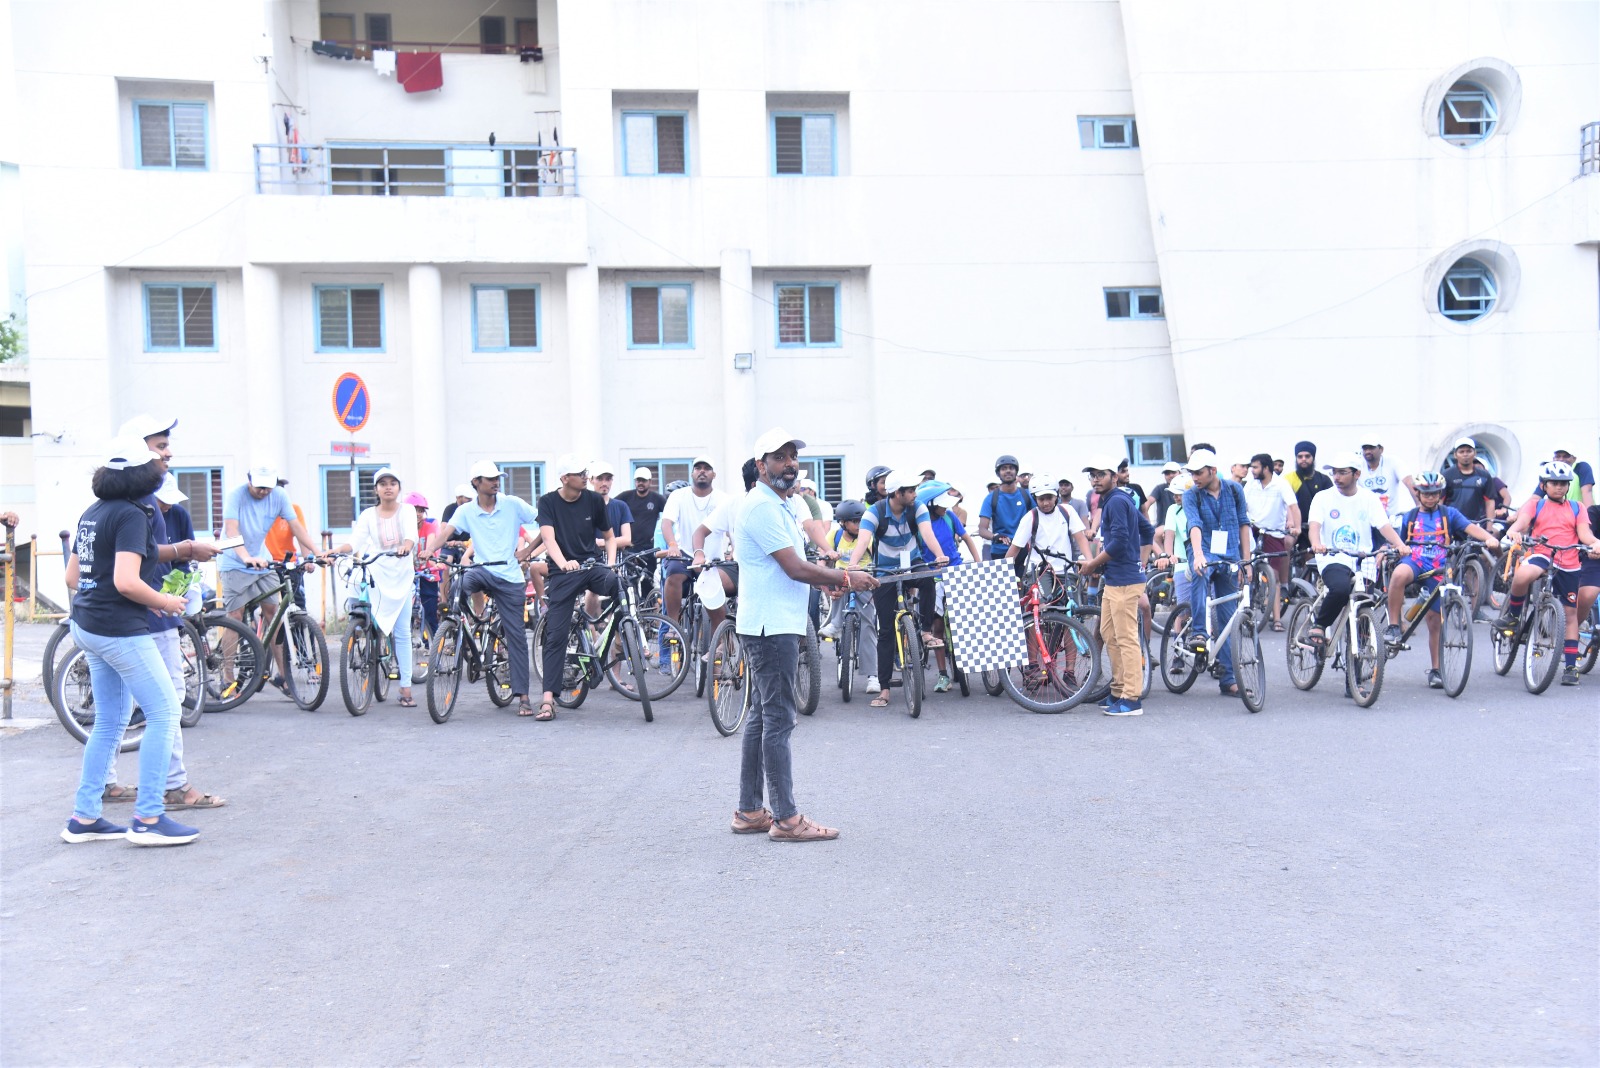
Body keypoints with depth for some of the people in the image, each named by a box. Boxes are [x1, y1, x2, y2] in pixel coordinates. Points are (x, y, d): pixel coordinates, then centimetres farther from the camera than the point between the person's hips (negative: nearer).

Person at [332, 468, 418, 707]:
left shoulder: (407, 511, 4)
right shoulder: (368, 515, 5)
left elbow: (411, 535, -14)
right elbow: (355, 542, -6)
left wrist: (406, 546, -37)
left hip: (402, 575, 0)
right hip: (376, 575, 0)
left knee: (402, 631, 0)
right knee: (373, 627, -9)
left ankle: (406, 687, 3)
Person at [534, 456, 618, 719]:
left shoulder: (594, 500, 3)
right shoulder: (548, 502, -2)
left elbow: (609, 536, 13)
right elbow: (548, 538, -16)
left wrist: (611, 563, -6)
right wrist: (563, 563, -35)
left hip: (592, 565, 1)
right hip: (562, 572, -1)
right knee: (555, 635, -6)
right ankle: (548, 698, -3)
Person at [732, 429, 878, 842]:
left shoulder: (777, 506, 19)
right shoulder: (762, 506, -14)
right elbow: (796, 569, -19)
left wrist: (835, 578, 8)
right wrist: (846, 579, -8)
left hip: (772, 625, 11)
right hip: (772, 626, -11)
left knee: (761, 716, 13)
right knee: (778, 720, -7)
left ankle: (749, 811, 20)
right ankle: (785, 819, -2)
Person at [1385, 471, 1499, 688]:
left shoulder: (1449, 514, 12)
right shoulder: (1409, 517, 18)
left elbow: (1471, 528, -3)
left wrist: (1490, 538, -23)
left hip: (1438, 569, 0)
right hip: (1414, 561, 0)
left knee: (1435, 620, 1)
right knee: (1399, 574, -38)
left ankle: (1435, 670, 13)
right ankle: (1393, 626, -28)